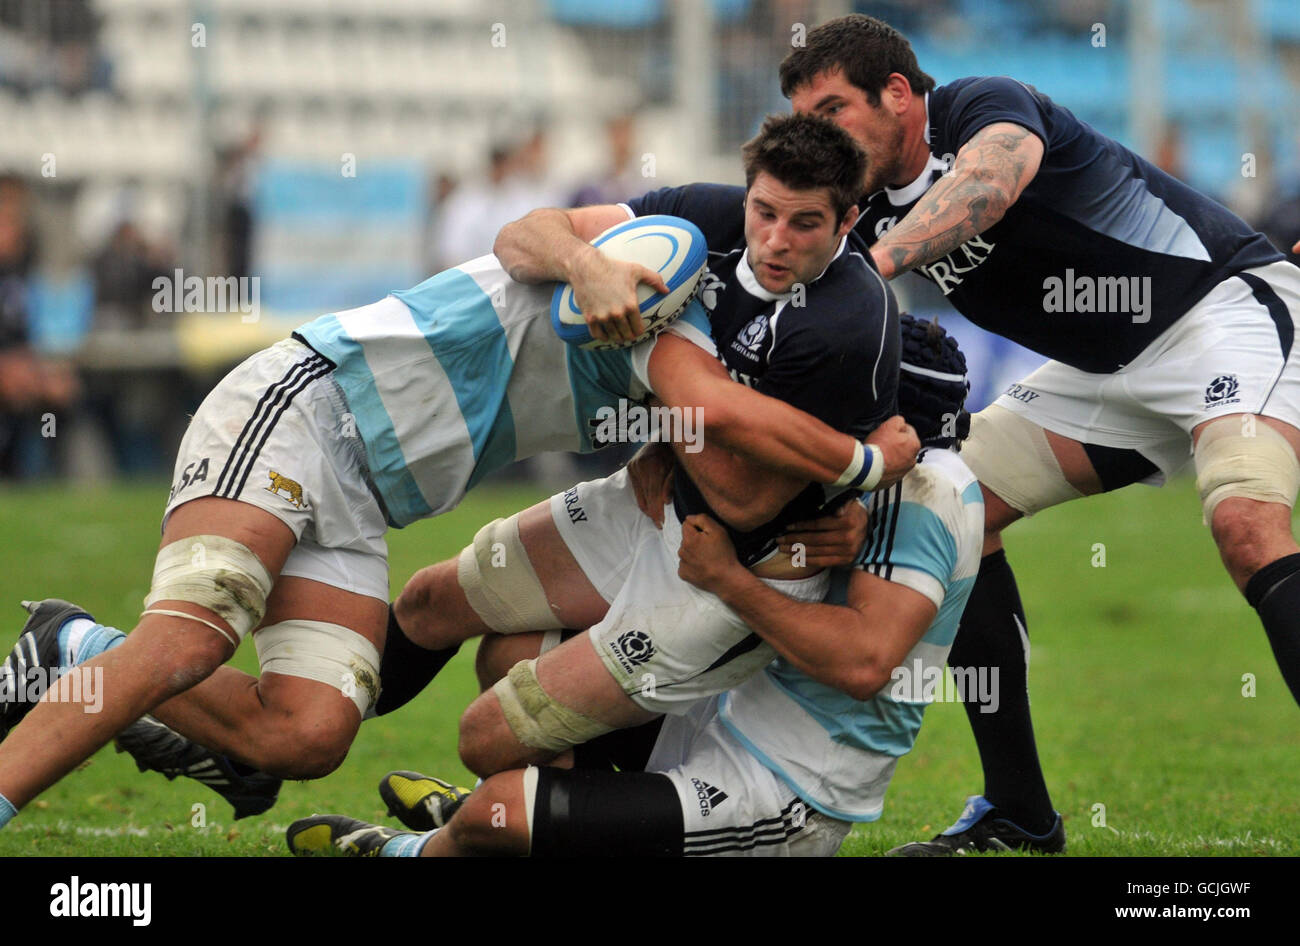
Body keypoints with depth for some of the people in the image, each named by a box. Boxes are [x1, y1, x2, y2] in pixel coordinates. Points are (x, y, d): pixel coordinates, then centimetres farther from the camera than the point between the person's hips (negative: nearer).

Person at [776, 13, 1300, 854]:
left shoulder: (984, 106, -20)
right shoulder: (874, 208, 4)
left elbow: (993, 177, -43)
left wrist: (872, 263, -57)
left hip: (1229, 303, -9)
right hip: (1109, 369, 9)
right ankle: (1019, 816, 4)